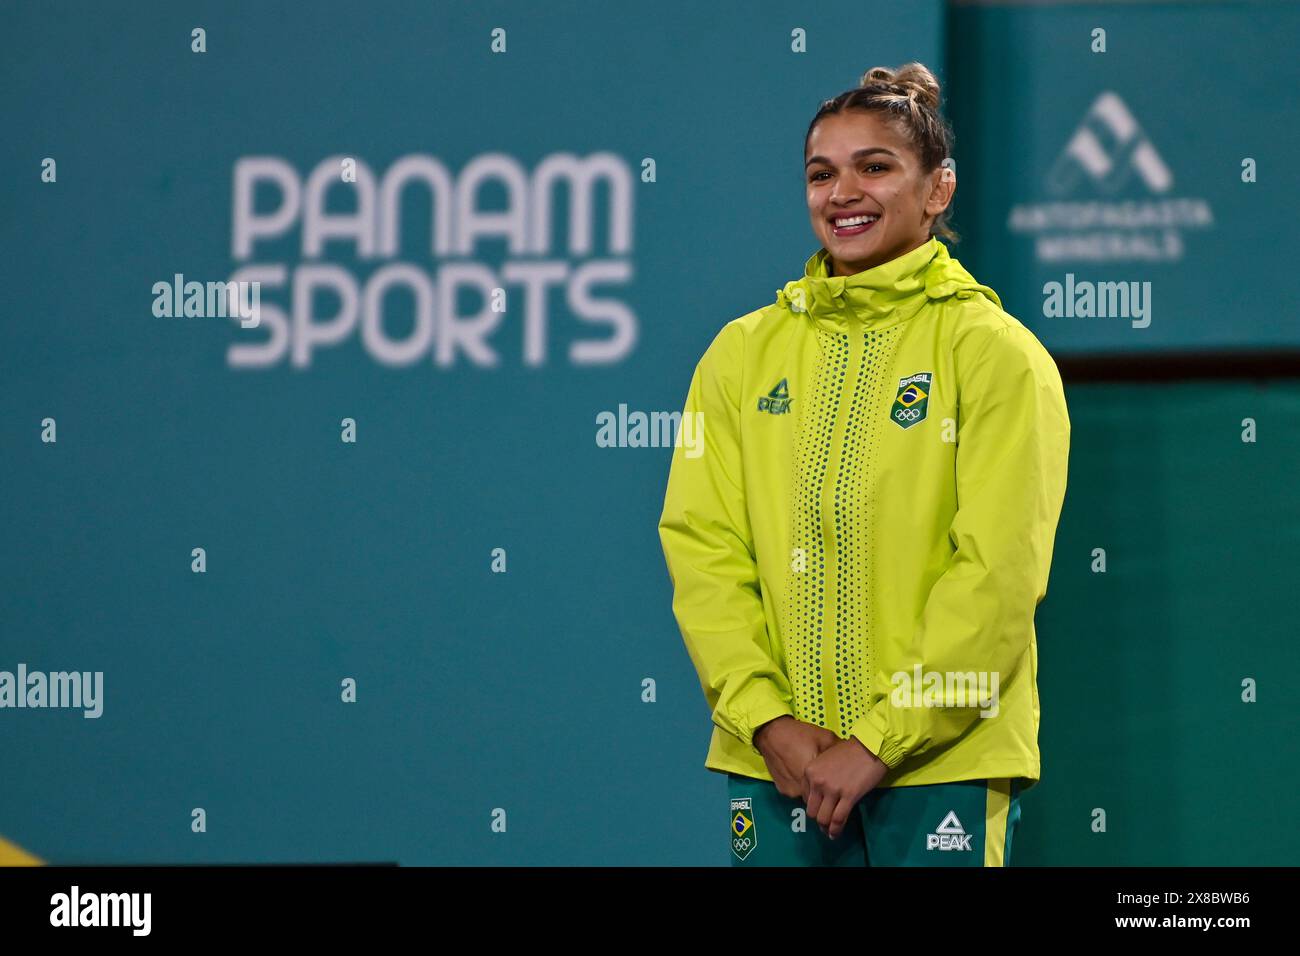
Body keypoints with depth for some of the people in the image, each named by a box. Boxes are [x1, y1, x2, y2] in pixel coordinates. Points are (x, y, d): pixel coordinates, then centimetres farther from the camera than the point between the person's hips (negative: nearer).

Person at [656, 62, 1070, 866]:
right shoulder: (743, 352, 10)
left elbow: (999, 569, -8)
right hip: (774, 762, 3)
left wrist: (881, 740, -13)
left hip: (941, 761, -3)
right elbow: (702, 544, 5)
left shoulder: (995, 352, -1)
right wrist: (769, 720, -8)